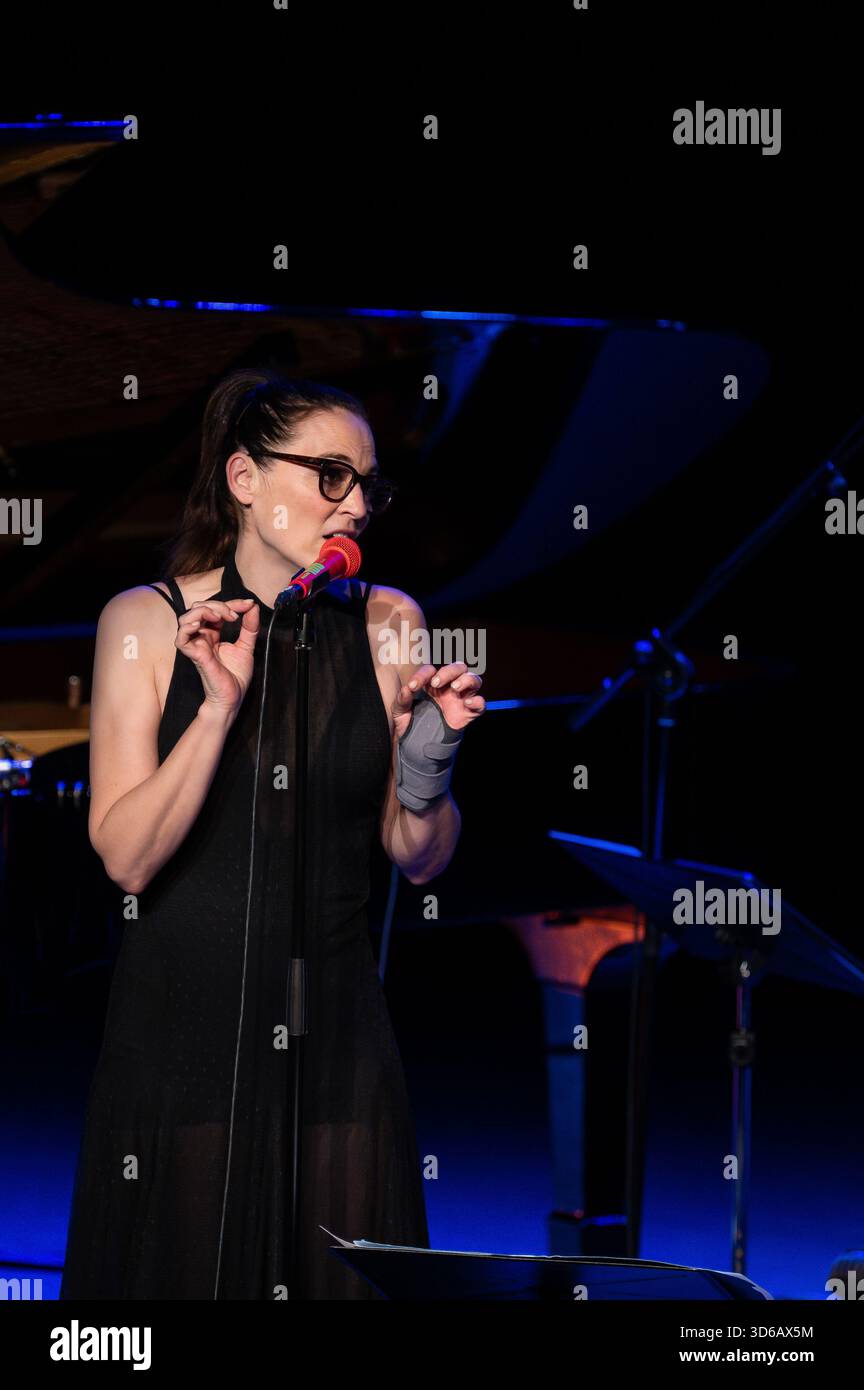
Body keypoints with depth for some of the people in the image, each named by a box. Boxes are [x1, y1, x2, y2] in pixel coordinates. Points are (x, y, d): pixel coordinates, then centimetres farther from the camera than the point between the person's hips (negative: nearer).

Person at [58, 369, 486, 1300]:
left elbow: (420, 860, 5)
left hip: (332, 1030, 2)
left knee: (341, 1280, 6)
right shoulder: (146, 621, -5)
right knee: (180, 1275, 7)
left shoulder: (387, 625, 2)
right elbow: (128, 857, -12)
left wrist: (431, 754, -14)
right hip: (179, 1037, -2)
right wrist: (221, 706, -21)